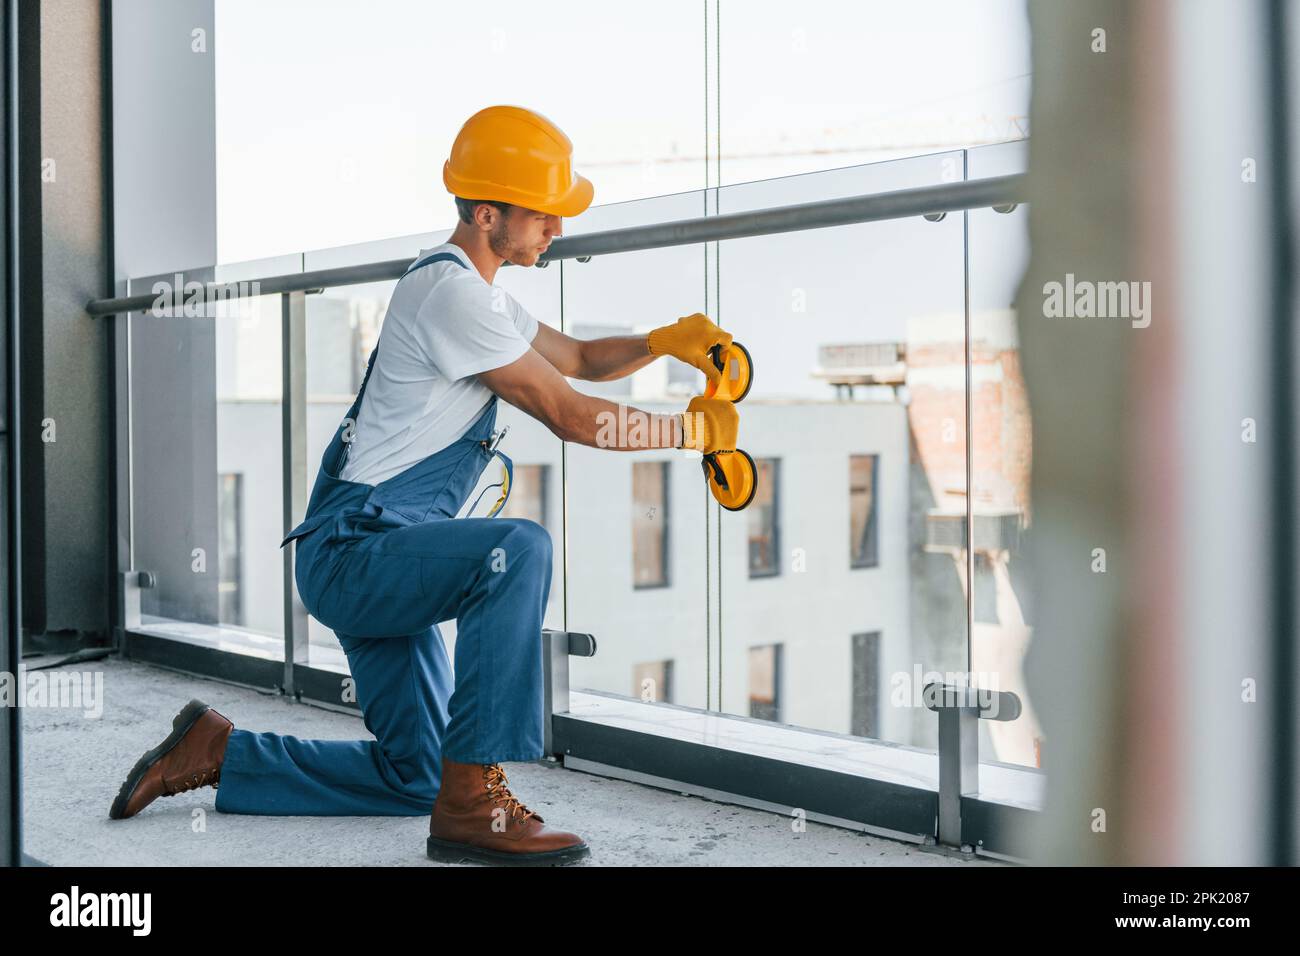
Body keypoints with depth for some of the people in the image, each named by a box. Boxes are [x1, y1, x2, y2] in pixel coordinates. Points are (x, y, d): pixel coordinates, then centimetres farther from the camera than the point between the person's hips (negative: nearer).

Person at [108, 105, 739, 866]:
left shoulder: (475, 290, 14)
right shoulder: (452, 293, -17)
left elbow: (580, 359, 25)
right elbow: (573, 417, -17)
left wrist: (663, 341, 6)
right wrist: (692, 429, -6)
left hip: (373, 559, 10)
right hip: (353, 552, -10)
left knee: (412, 777, 15)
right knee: (519, 548, -35)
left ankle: (217, 751, 27)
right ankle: (472, 798, -29)